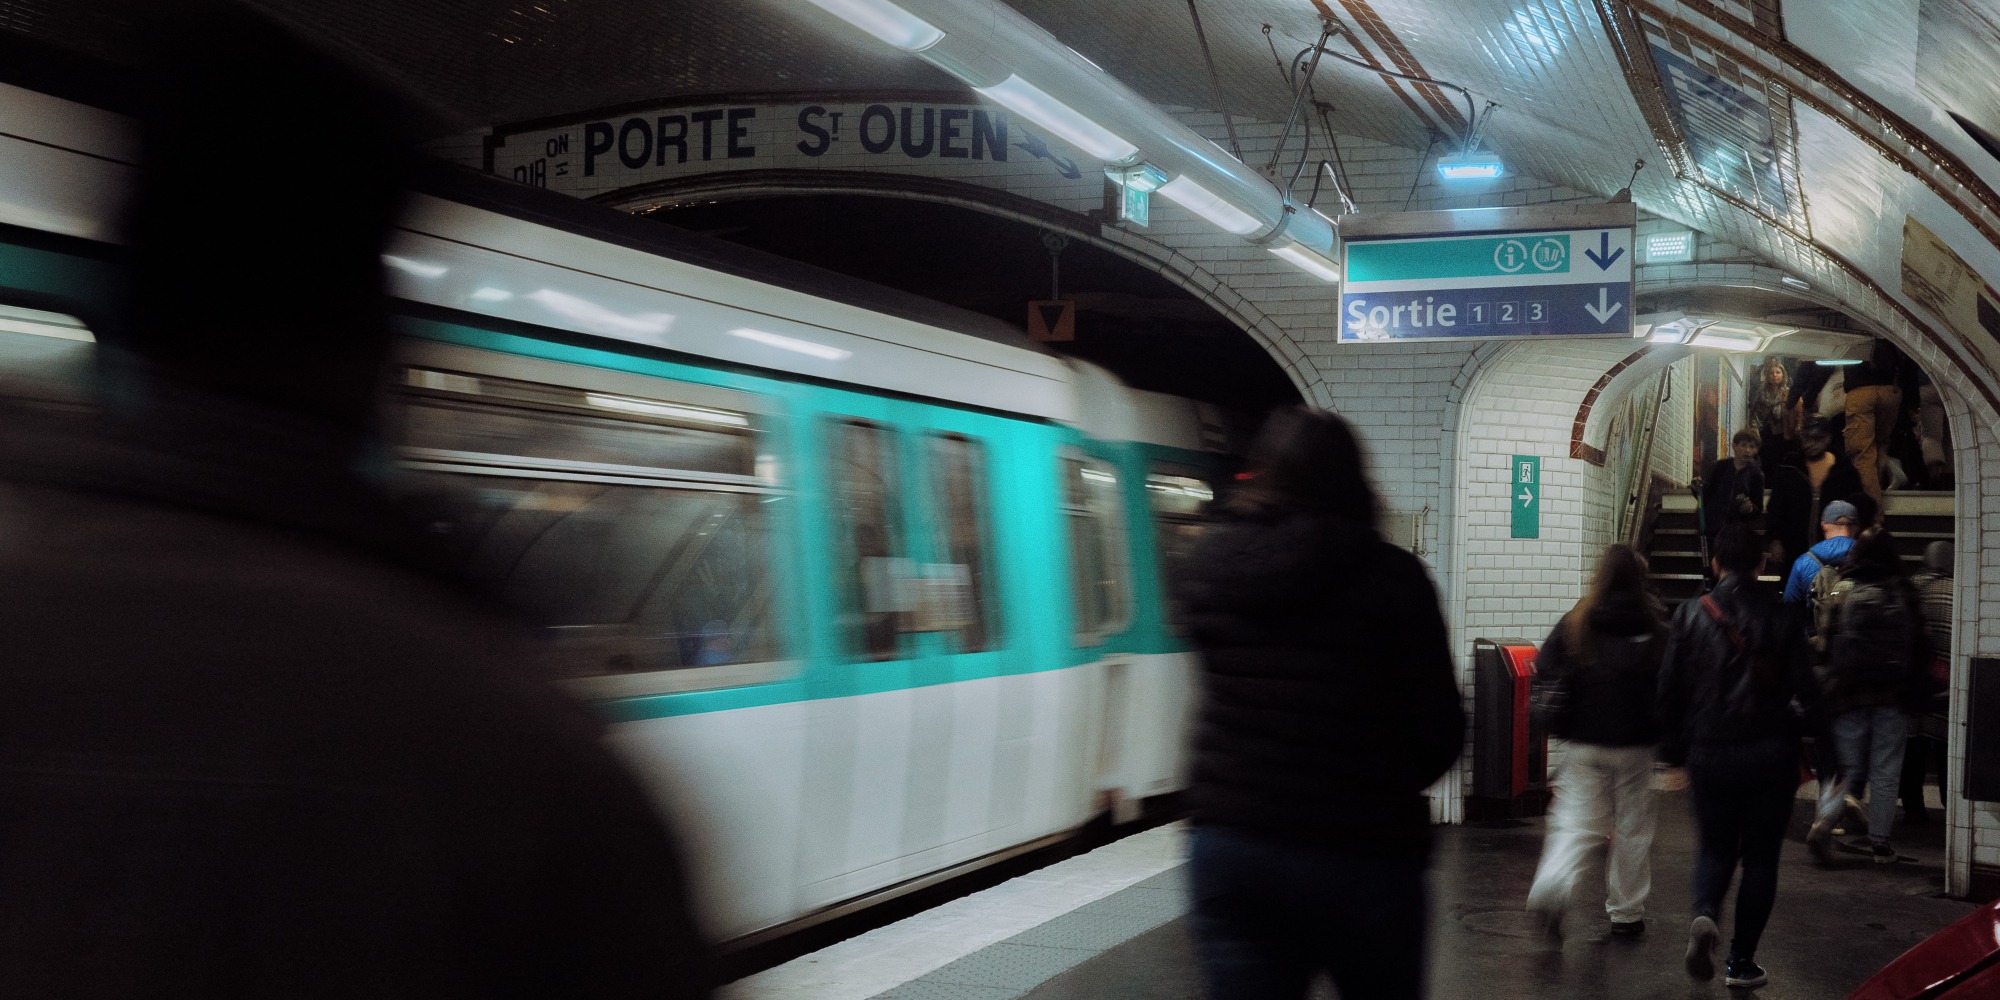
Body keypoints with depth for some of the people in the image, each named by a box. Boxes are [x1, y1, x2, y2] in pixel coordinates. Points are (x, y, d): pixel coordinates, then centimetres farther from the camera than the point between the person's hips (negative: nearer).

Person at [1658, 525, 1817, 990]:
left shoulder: (1691, 615, -2)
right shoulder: (1782, 617, -5)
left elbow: (1670, 688, -1)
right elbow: (1805, 689, -5)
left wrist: (1673, 752, 8)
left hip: (1709, 754, 1)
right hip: (1770, 753, -1)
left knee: (1715, 847, 15)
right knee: (1760, 856, 9)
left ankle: (1705, 915, -15)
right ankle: (1742, 961, 9)